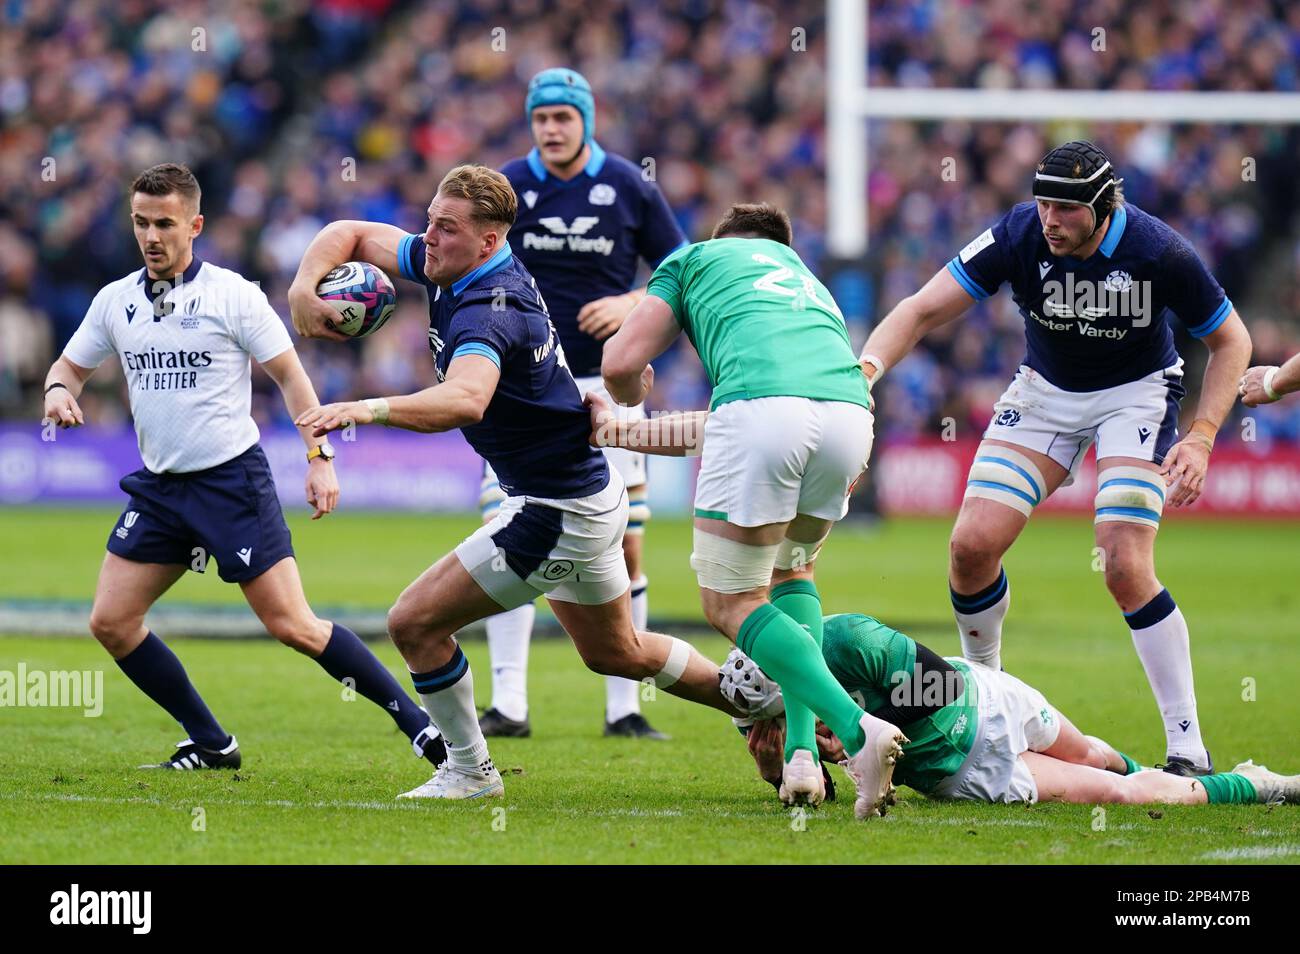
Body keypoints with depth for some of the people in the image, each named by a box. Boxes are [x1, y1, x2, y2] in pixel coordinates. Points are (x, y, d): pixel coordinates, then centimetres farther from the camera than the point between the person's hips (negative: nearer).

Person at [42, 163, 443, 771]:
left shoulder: (232, 294, -7)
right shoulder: (115, 301, 6)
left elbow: (289, 376, -4)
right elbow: (70, 366, 18)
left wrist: (319, 457, -12)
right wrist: (59, 391, -6)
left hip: (233, 480, -6)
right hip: (158, 487, 6)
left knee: (292, 626, -11)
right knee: (110, 621, -1)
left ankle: (414, 720, -1)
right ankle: (210, 744, 11)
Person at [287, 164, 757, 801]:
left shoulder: (486, 312, -30)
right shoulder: (451, 266, -2)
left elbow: (466, 400, -51)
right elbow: (352, 236, 8)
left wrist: (371, 409, -63)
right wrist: (304, 288, -12)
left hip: (558, 517, -11)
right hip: (587, 491, 11)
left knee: (415, 623, -9)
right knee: (616, 654, 28)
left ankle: (470, 771, 7)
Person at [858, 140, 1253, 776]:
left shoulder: (1158, 252, -27)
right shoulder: (1018, 237, -23)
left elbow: (1231, 342, -11)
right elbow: (922, 311, -20)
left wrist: (1201, 438, -21)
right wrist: (866, 368, -38)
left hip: (1135, 391, -3)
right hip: (1046, 390, 3)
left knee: (1125, 568, -21)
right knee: (973, 544, -10)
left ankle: (1188, 748, -11)